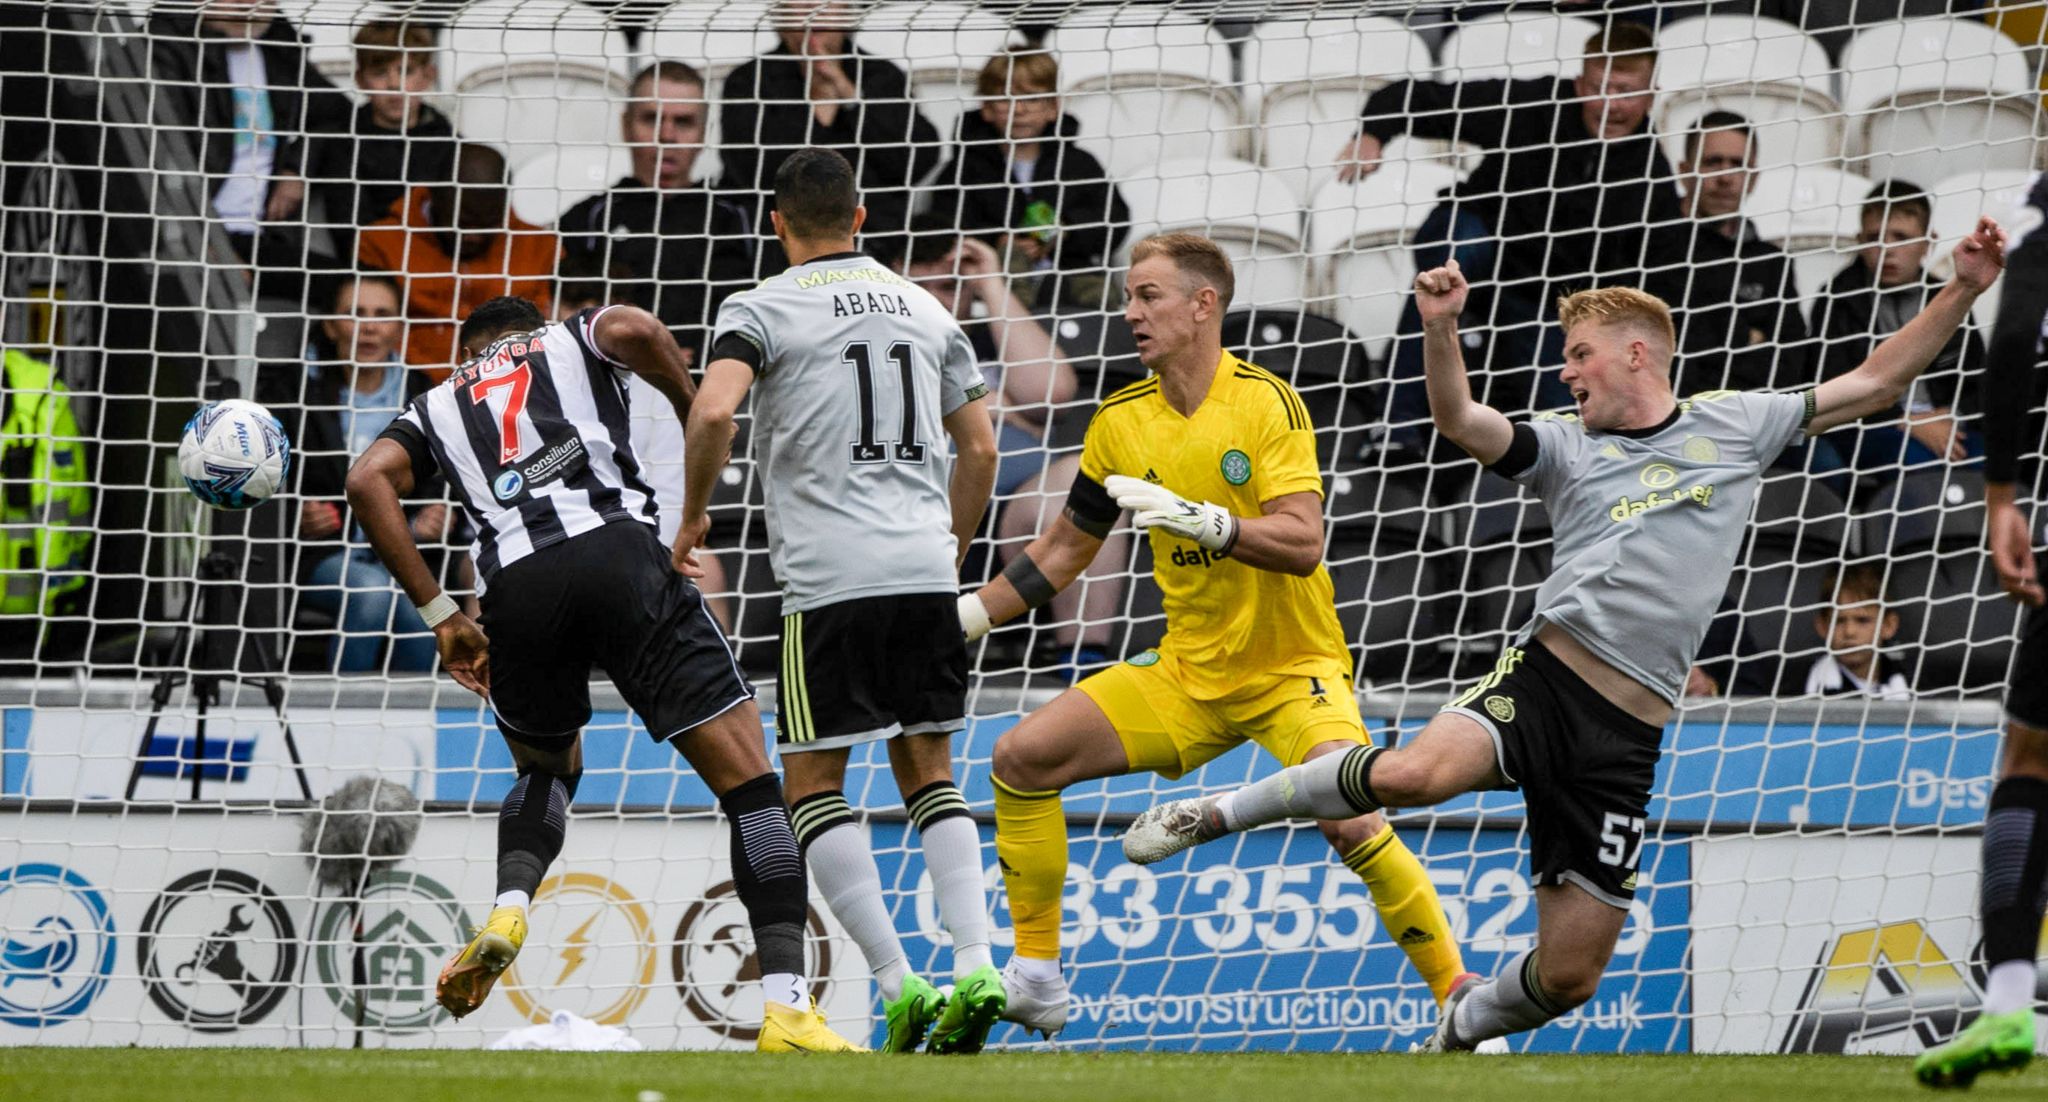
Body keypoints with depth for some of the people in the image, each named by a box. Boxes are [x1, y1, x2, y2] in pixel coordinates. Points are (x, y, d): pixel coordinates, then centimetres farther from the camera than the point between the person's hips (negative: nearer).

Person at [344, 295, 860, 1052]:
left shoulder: (438, 406, 31)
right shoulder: (573, 340, 28)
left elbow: (368, 482, 11)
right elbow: (635, 330, 2)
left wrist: (440, 616, 12)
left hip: (515, 585, 3)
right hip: (617, 551, -3)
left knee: (547, 768, 32)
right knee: (747, 778, -1)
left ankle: (508, 911, 2)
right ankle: (785, 1006, -14)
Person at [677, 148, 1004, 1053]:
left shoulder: (762, 309, 0)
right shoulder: (923, 309, 16)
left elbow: (714, 410, -17)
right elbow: (979, 447, 16)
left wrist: (693, 516, -1)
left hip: (828, 578, -5)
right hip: (926, 570, 5)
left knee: (813, 785, 3)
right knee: (930, 773, 13)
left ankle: (897, 983, -9)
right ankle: (975, 967, -3)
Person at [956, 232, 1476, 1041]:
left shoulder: (1266, 403, -15)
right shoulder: (1121, 421, 1)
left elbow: (1302, 543, -25)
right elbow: (1066, 549, 14)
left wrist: (1196, 518, -38)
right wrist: (969, 614, 6)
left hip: (1292, 670, -6)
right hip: (1186, 673, 6)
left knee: (1348, 821, -29)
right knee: (1023, 758, -6)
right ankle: (1035, 978, 4)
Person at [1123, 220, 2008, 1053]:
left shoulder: (1735, 425, 13)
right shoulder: (1566, 447, 10)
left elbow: (1873, 384, 17)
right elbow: (1461, 423, -7)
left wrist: (1963, 291, 10)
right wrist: (1441, 329, -24)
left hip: (1626, 734, 1)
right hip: (1546, 677, -1)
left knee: (1569, 975, 0)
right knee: (1416, 773, -34)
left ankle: (1462, 1025, 32)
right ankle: (1215, 814, -15)